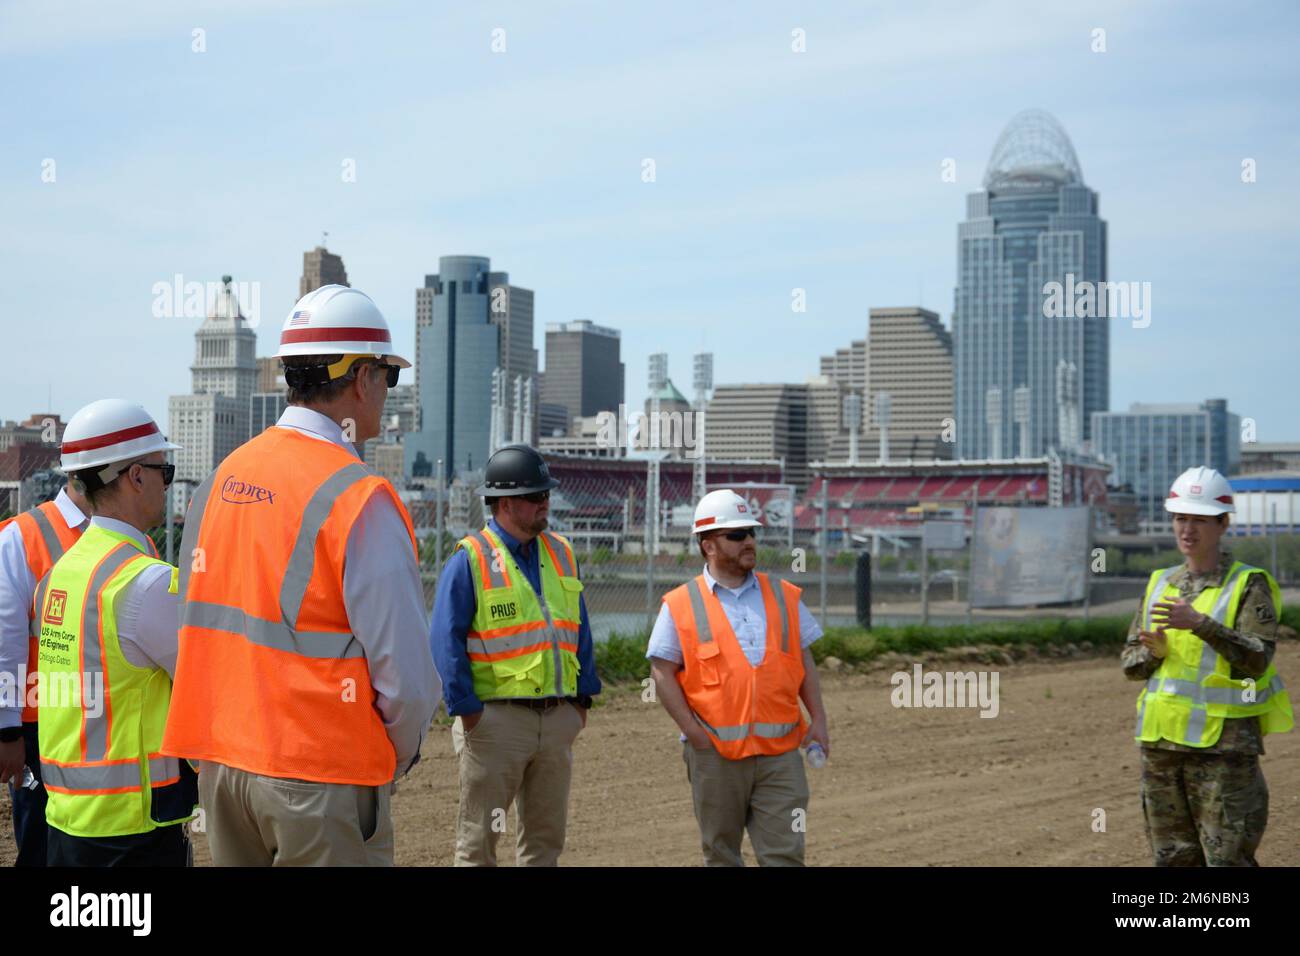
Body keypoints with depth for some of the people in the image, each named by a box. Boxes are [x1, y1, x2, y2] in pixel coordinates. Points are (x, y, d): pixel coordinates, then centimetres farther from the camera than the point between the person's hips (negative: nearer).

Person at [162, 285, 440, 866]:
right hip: (321, 778, -7)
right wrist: (396, 757, 2)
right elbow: (406, 672, -16)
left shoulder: (221, 479, 6)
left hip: (220, 761, 7)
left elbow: (200, 630, 10)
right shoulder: (358, 498, -15)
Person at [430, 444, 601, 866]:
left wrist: (582, 697, 11)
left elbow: (580, 632, 16)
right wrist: (465, 706, -14)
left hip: (558, 717, 6)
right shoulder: (471, 558, -8)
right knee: (478, 838, 3)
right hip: (495, 718, -6)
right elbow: (446, 640, -11)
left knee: (546, 835, 13)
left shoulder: (561, 553, 12)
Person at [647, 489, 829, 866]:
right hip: (715, 752, -2)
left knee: (785, 854, -2)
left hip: (780, 751, 2)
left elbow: (804, 662, 14)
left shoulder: (784, 596, 11)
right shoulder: (681, 606, 0)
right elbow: (662, 672, -1)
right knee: (721, 855, 9)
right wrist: (692, 731, -10)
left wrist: (818, 720, 4)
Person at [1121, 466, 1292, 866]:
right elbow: (1131, 665, 10)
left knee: (1228, 860, -4)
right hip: (1162, 743, 5)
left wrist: (1198, 623, -30)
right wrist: (1154, 652, -12)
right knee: (1174, 859, 10)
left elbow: (1256, 660, -18)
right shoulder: (1161, 584, 11)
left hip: (1224, 746, -5)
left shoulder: (1249, 586, -5)